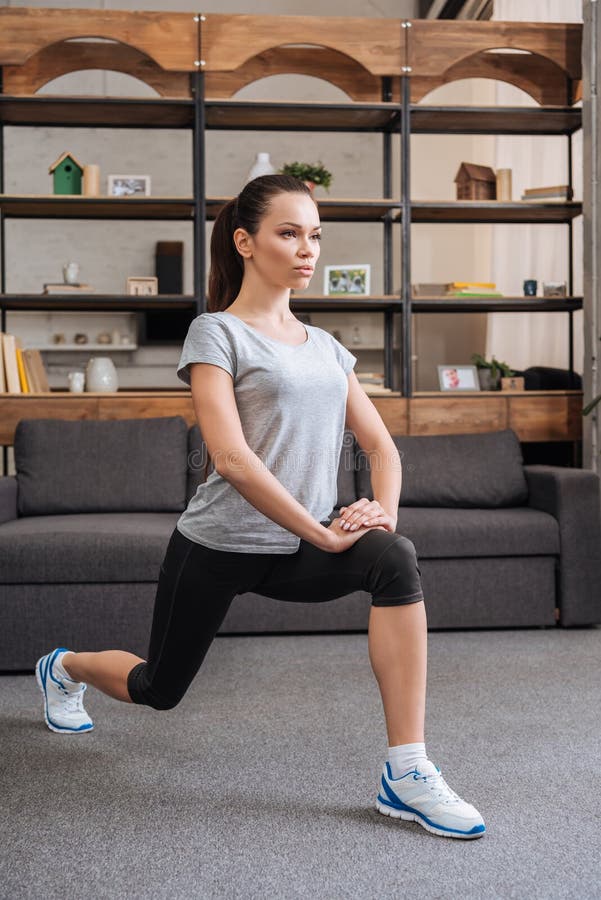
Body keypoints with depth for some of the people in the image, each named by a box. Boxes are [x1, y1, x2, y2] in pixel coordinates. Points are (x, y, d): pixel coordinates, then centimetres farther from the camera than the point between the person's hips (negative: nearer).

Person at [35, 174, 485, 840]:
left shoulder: (326, 347, 10)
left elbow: (380, 444, 6)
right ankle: (63, 666, 51)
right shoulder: (216, 332, -9)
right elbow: (231, 457, -21)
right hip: (217, 546, -4)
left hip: (294, 553, 4)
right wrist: (320, 532, -24)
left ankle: (406, 776, -24)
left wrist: (382, 509, -14)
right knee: (158, 689, 15)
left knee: (394, 559, -28)